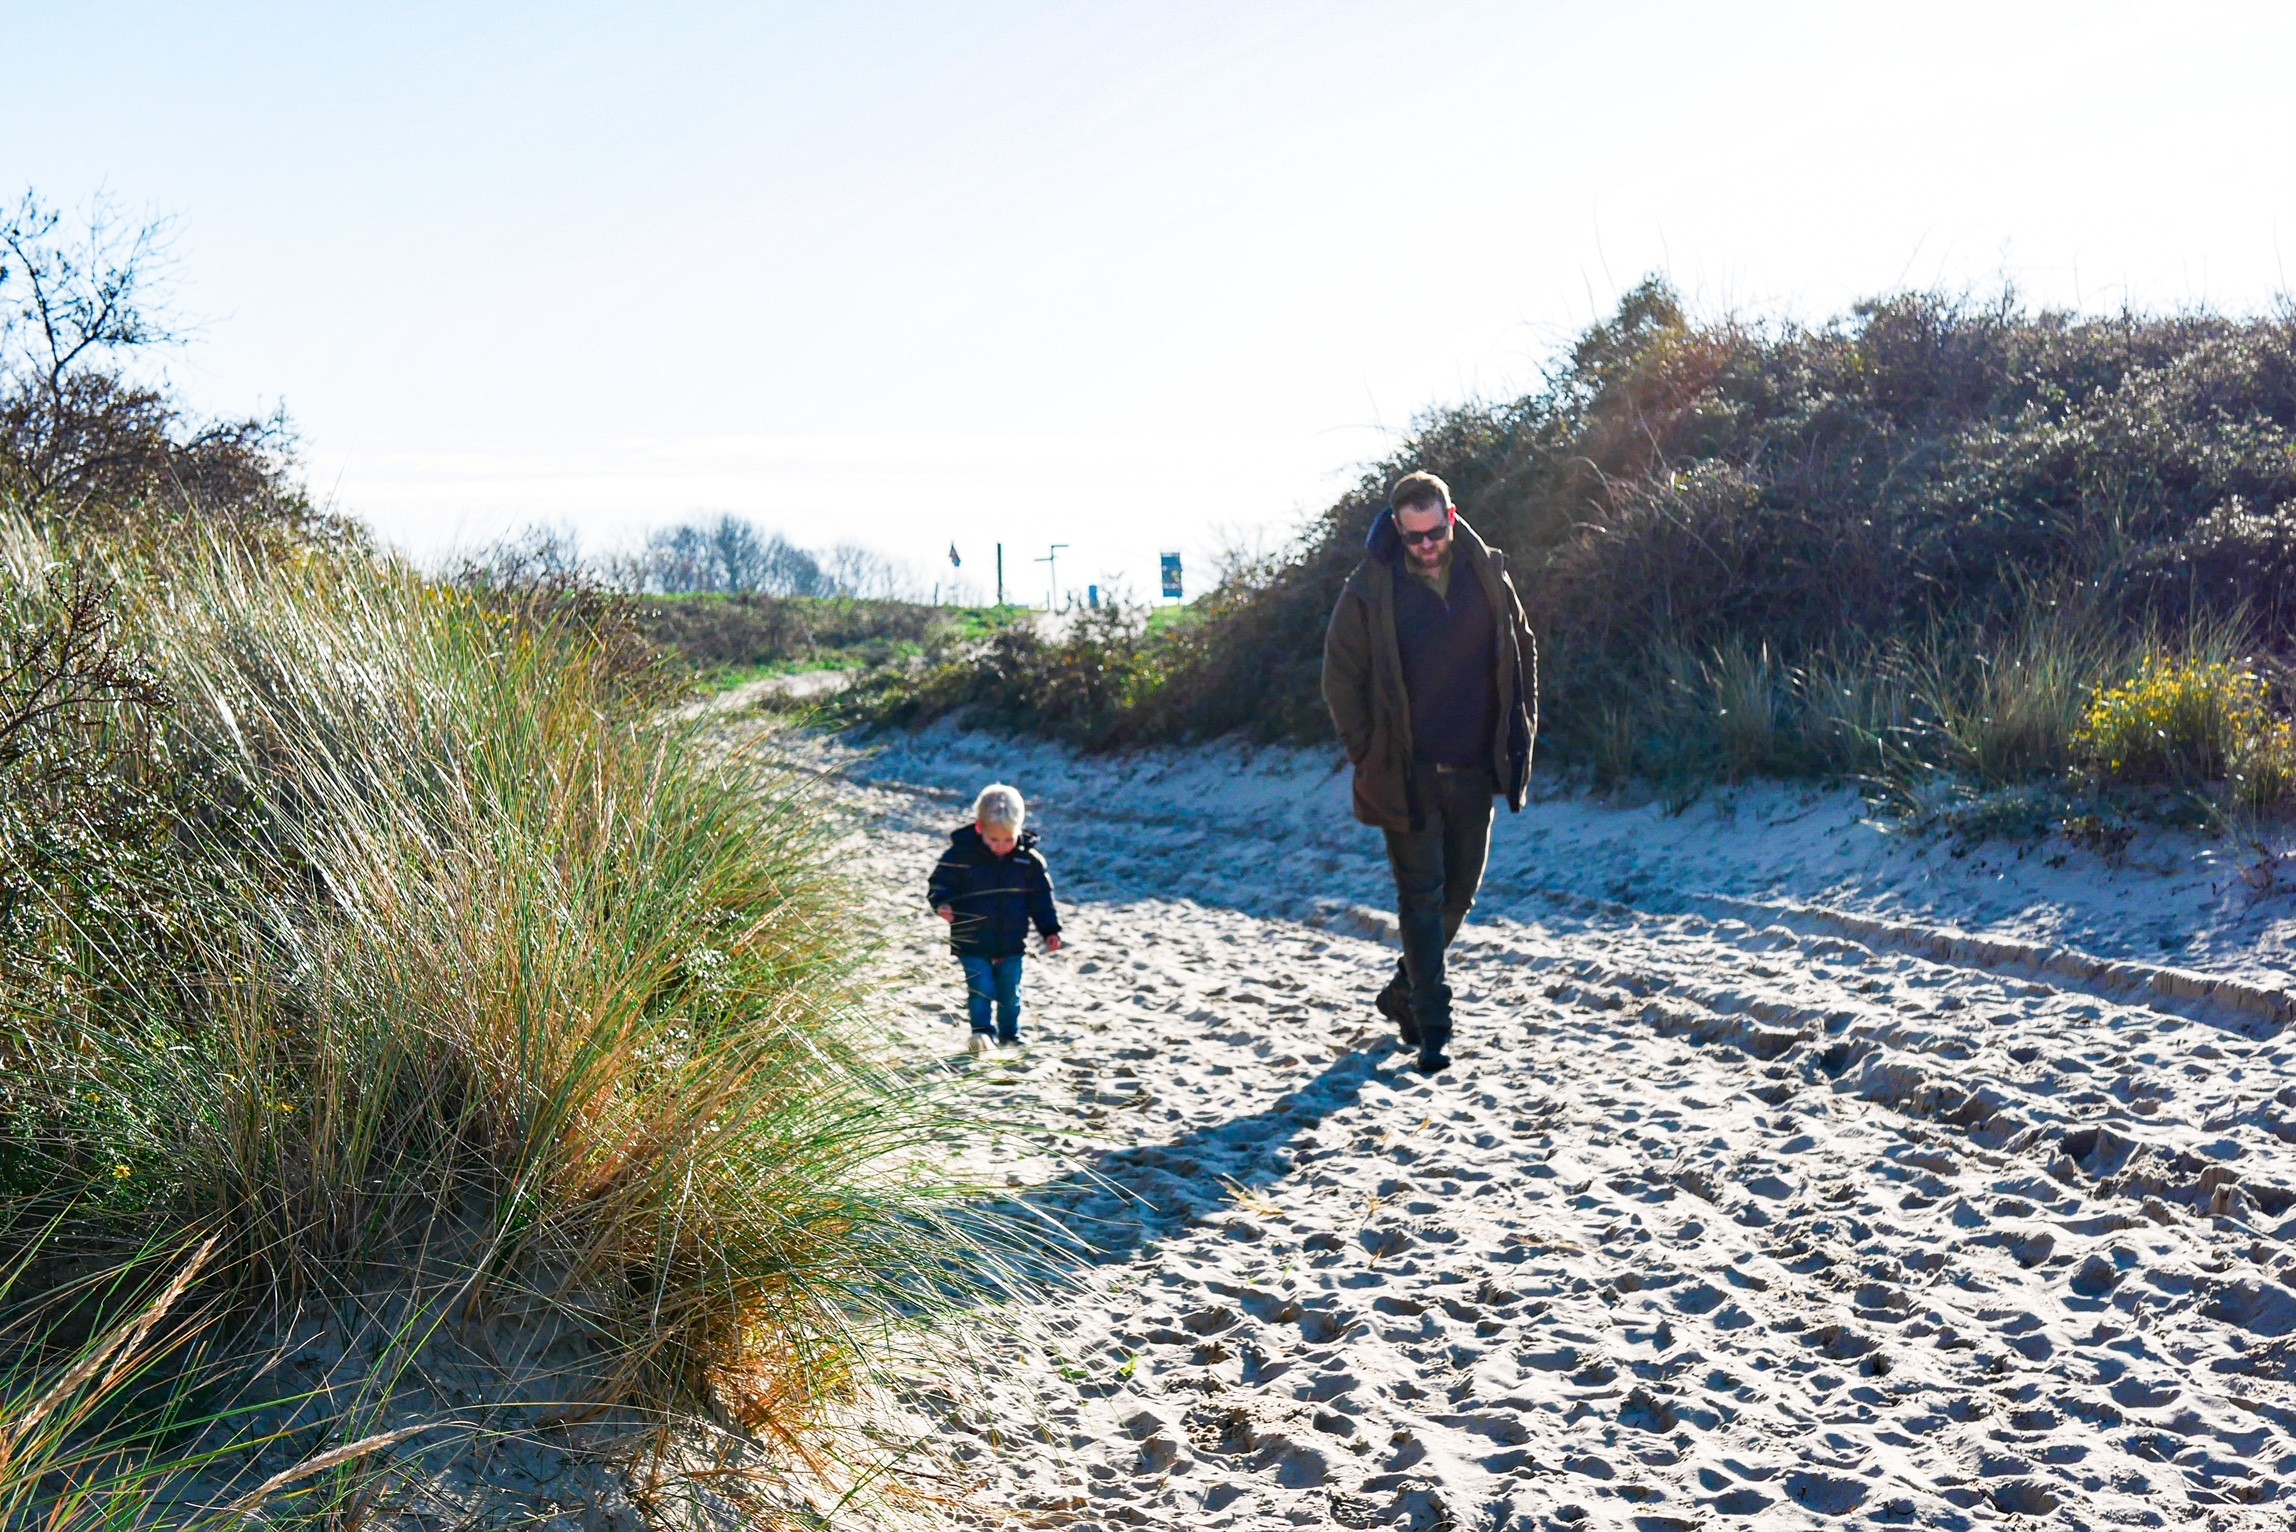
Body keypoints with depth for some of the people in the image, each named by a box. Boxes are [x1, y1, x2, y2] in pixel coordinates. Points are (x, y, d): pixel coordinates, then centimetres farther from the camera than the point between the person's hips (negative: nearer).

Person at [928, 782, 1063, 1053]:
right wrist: (942, 904, -27)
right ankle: (982, 1031, 4)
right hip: (972, 942, -3)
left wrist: (1050, 930, 3)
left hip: (1011, 943, 3)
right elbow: (939, 883, -6)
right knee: (980, 989, -9)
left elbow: (1041, 897, 6)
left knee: (1010, 992, 12)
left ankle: (1010, 1035, 28)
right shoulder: (961, 854, -12)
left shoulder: (1029, 859, -3)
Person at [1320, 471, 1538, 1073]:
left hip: (1474, 769, 4)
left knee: (1461, 890, 12)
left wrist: (1520, 735, 6)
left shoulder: (1488, 575, 3)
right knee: (1421, 894, -2)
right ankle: (1432, 1026, 3)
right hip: (1406, 773, -4)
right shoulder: (1370, 589, -7)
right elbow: (1341, 676, -1)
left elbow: (1521, 655, 14)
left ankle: (1405, 990, 33)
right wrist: (1367, 752, -7)